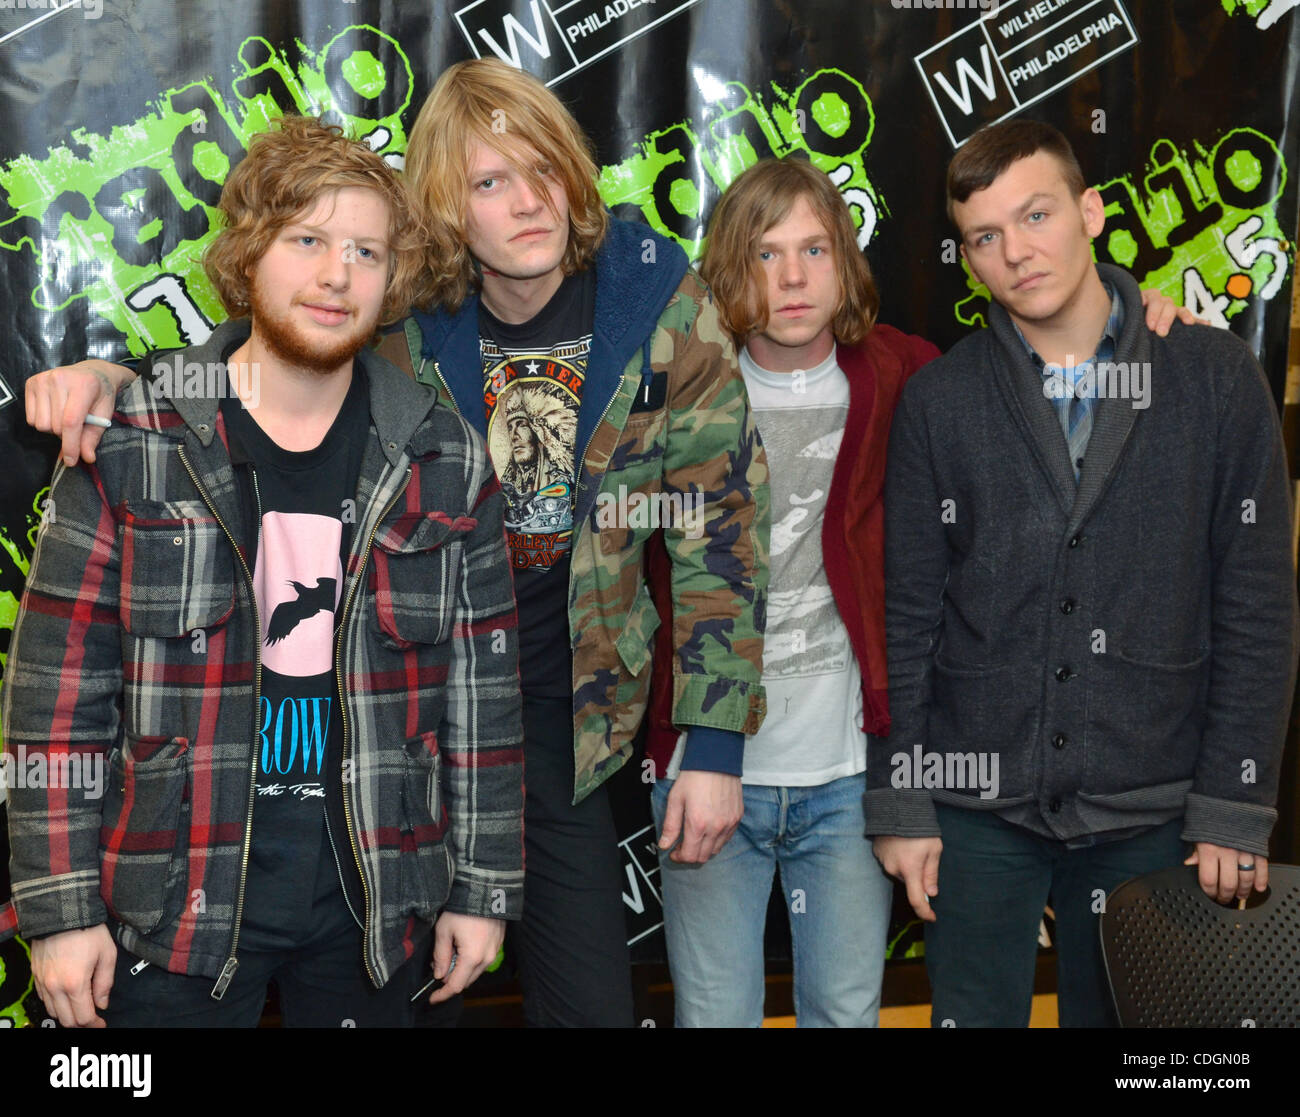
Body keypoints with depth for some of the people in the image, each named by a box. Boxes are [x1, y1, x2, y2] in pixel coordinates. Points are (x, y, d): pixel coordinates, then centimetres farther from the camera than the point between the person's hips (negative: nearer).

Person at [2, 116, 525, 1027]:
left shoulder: (445, 462, 0)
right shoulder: (129, 444, -5)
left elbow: (483, 685, 3)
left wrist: (484, 886, 3)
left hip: (375, 896, 2)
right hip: (175, 897, -1)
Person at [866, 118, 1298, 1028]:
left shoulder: (1217, 378, -2)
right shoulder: (938, 400, -1)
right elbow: (906, 612, 1)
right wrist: (899, 804, -1)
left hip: (1149, 810, 0)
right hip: (976, 803, 0)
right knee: (976, 1012, 12)